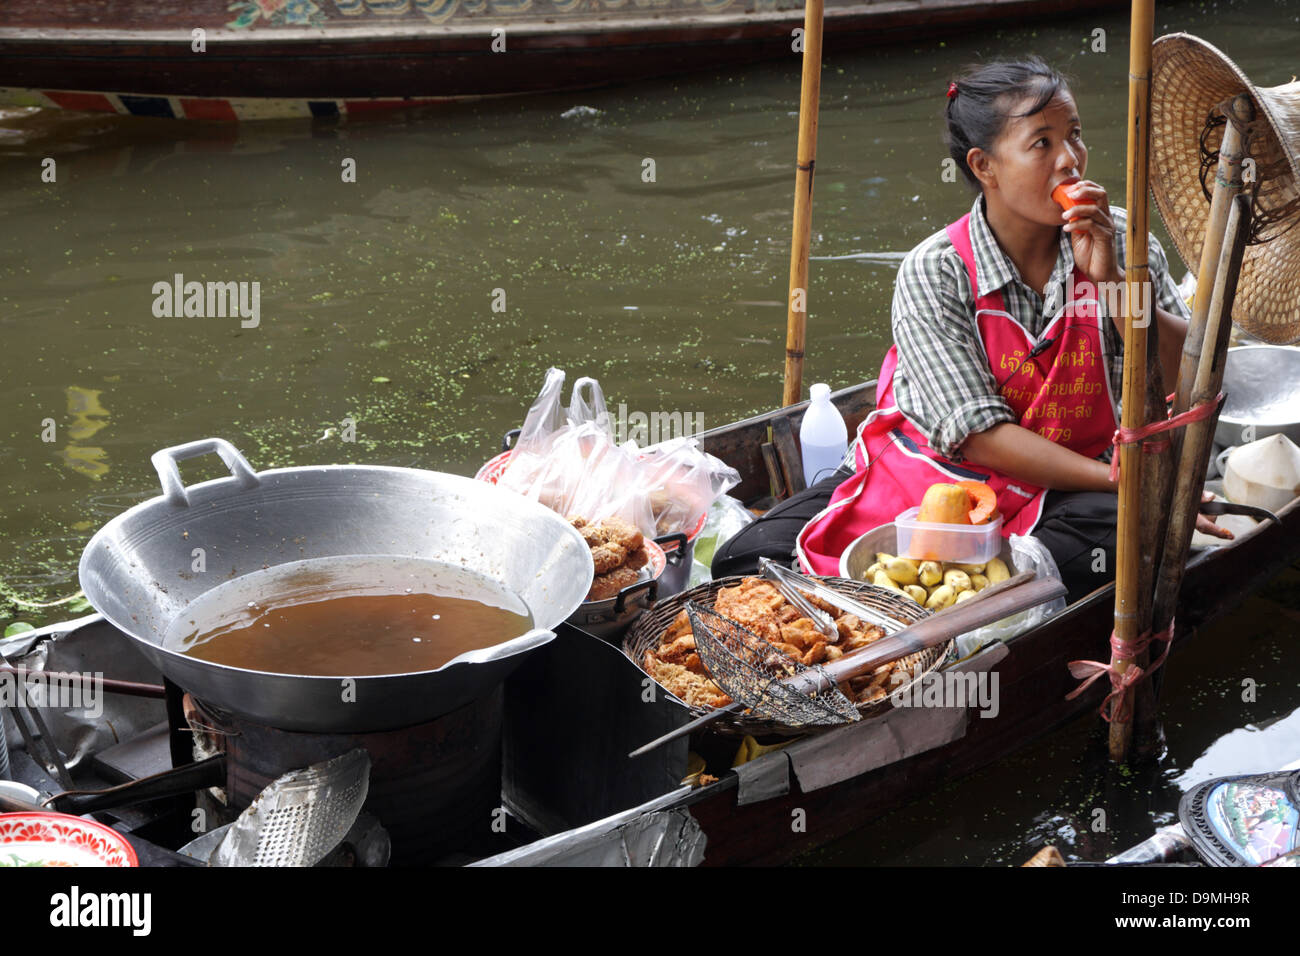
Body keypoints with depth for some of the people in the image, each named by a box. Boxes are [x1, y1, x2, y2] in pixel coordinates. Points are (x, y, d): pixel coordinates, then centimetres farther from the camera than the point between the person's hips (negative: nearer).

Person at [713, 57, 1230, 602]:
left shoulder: (1121, 241, -1)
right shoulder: (934, 272, -10)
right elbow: (978, 434, -15)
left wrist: (1110, 279, -18)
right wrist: (1118, 479, -22)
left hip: (1057, 494, 2)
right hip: (928, 472, -1)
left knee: (1126, 532, -37)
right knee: (748, 560, -19)